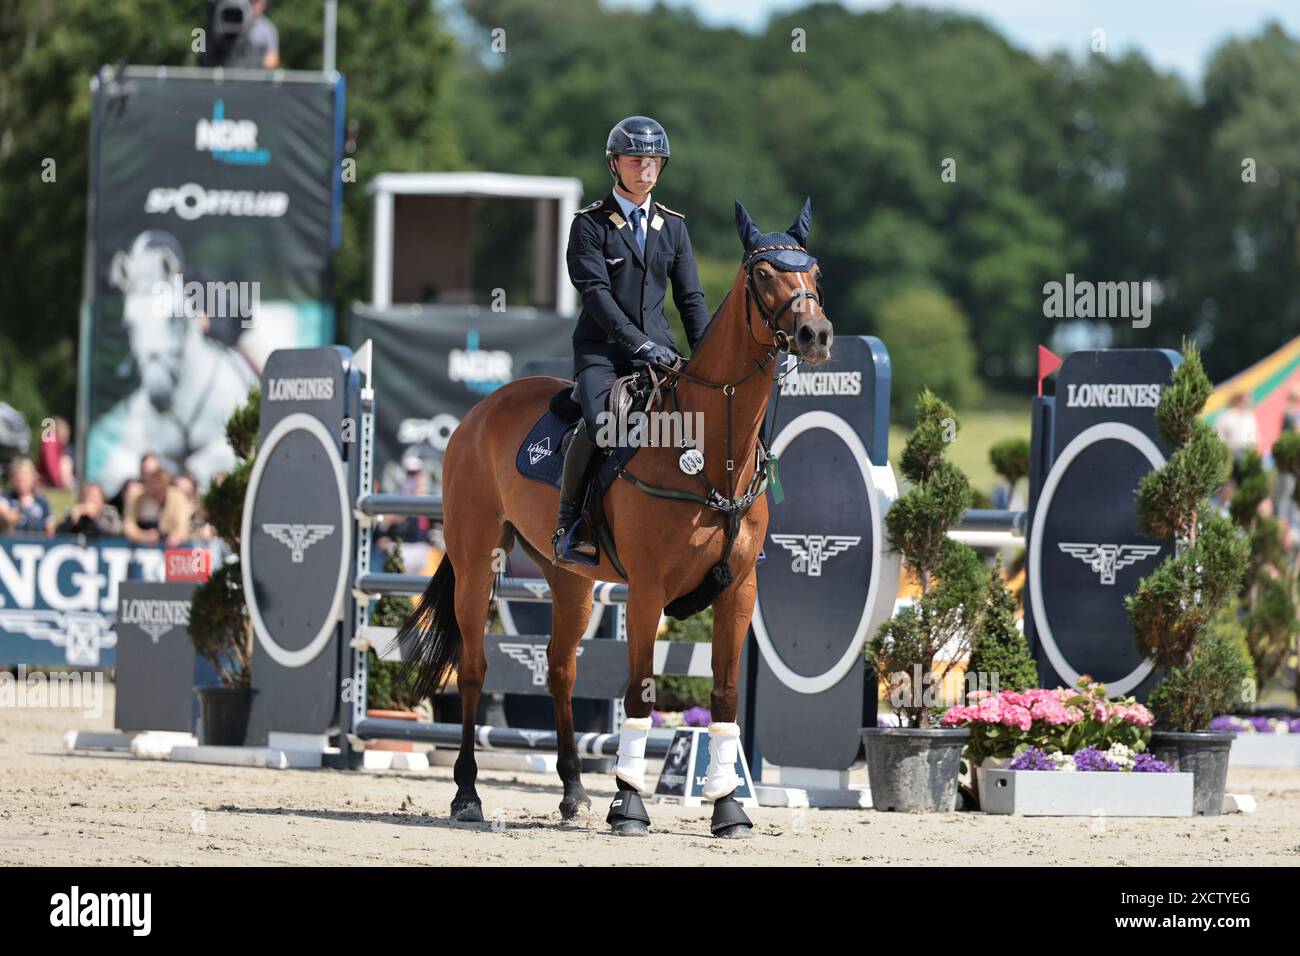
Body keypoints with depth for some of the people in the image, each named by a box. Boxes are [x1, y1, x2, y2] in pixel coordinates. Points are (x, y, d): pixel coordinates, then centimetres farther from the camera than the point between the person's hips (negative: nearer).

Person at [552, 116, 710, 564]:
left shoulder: (673, 226, 14)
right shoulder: (590, 224, -1)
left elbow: (691, 298, 12)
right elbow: (596, 293, -12)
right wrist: (639, 344, -23)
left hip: (658, 349, 5)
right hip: (603, 350, -5)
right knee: (598, 422, -31)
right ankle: (568, 528, -19)